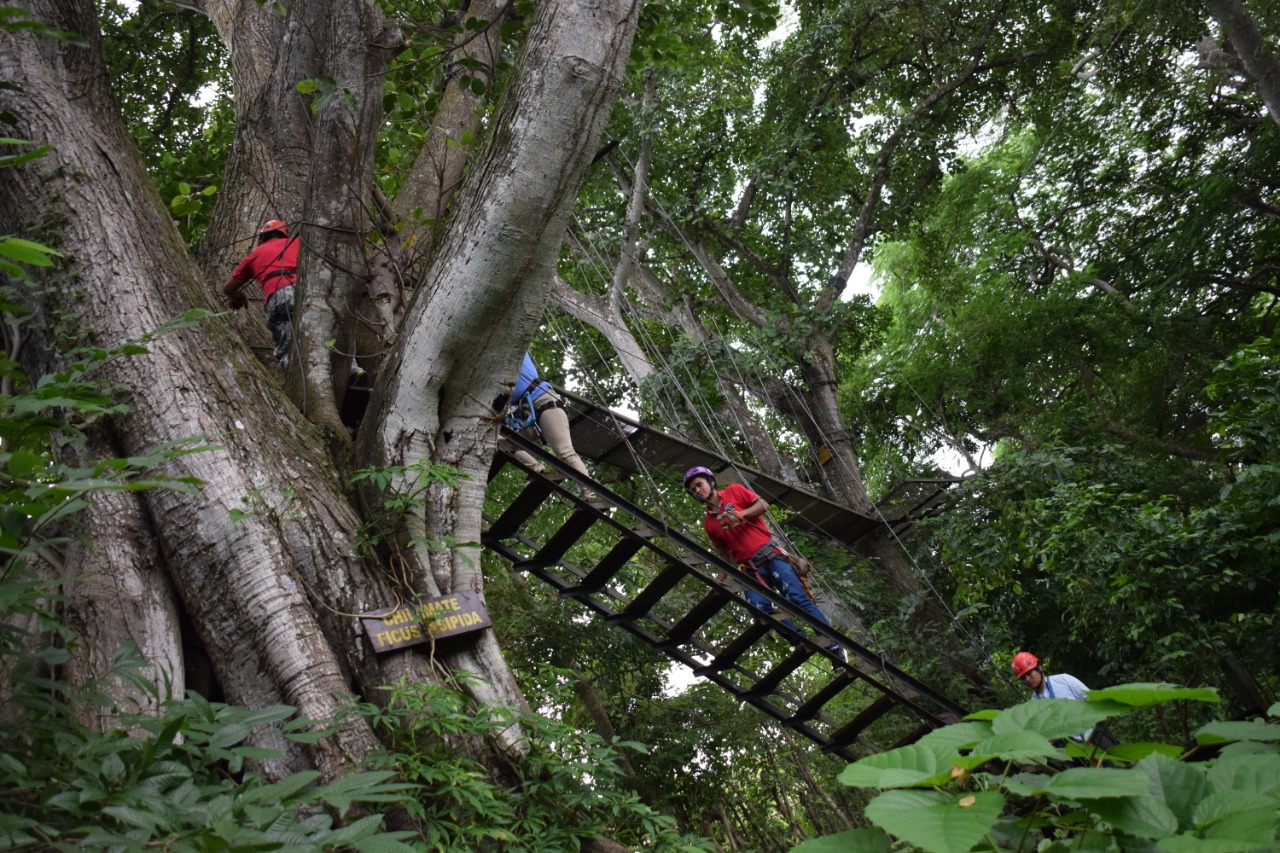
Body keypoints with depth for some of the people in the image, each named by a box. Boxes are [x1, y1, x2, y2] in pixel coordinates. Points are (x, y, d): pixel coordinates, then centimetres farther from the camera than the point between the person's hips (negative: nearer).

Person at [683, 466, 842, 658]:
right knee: (761, 608, -22)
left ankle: (834, 646, -14)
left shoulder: (733, 491, 9)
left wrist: (740, 514, -13)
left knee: (797, 599, -16)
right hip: (750, 569, 3)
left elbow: (763, 505, 2)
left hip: (770, 554, -3)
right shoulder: (708, 523, 16)